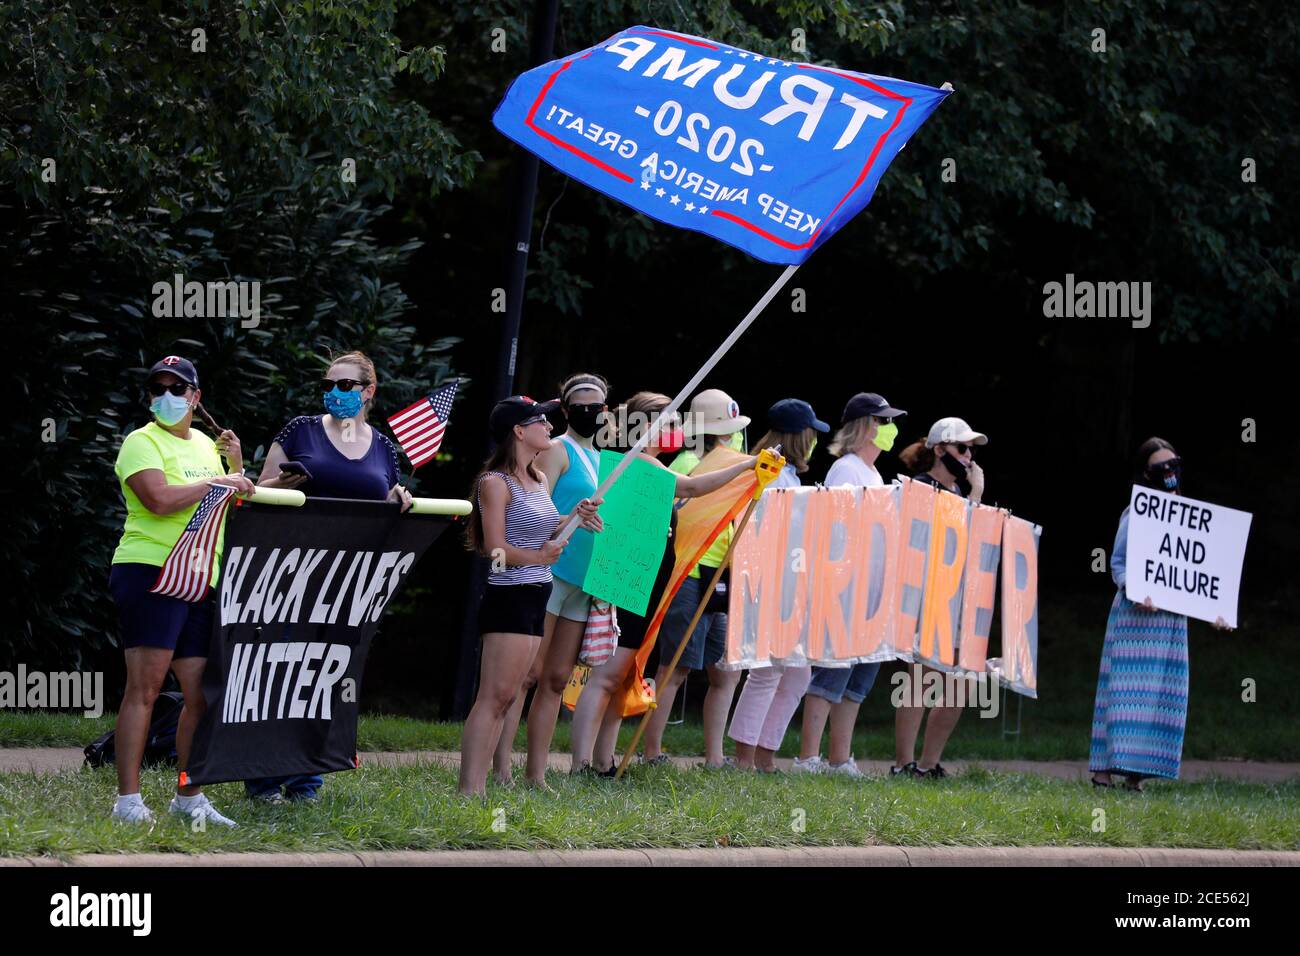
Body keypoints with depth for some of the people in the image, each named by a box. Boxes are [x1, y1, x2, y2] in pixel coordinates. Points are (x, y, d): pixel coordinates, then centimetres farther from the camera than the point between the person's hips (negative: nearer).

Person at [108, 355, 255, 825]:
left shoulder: (204, 445, 20)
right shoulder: (143, 442, -2)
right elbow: (160, 500, -19)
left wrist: (237, 466, 11)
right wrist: (220, 483, -11)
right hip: (151, 572, -7)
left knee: (201, 694, 7)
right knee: (144, 687, -11)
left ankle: (188, 795, 17)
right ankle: (128, 799, -12)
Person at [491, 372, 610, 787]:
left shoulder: (602, 458, 22)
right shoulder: (558, 450, -3)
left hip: (583, 581, 8)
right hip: (548, 571, -8)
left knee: (557, 680, 7)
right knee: (527, 673, -12)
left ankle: (537, 774, 9)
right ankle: (501, 769, -15)